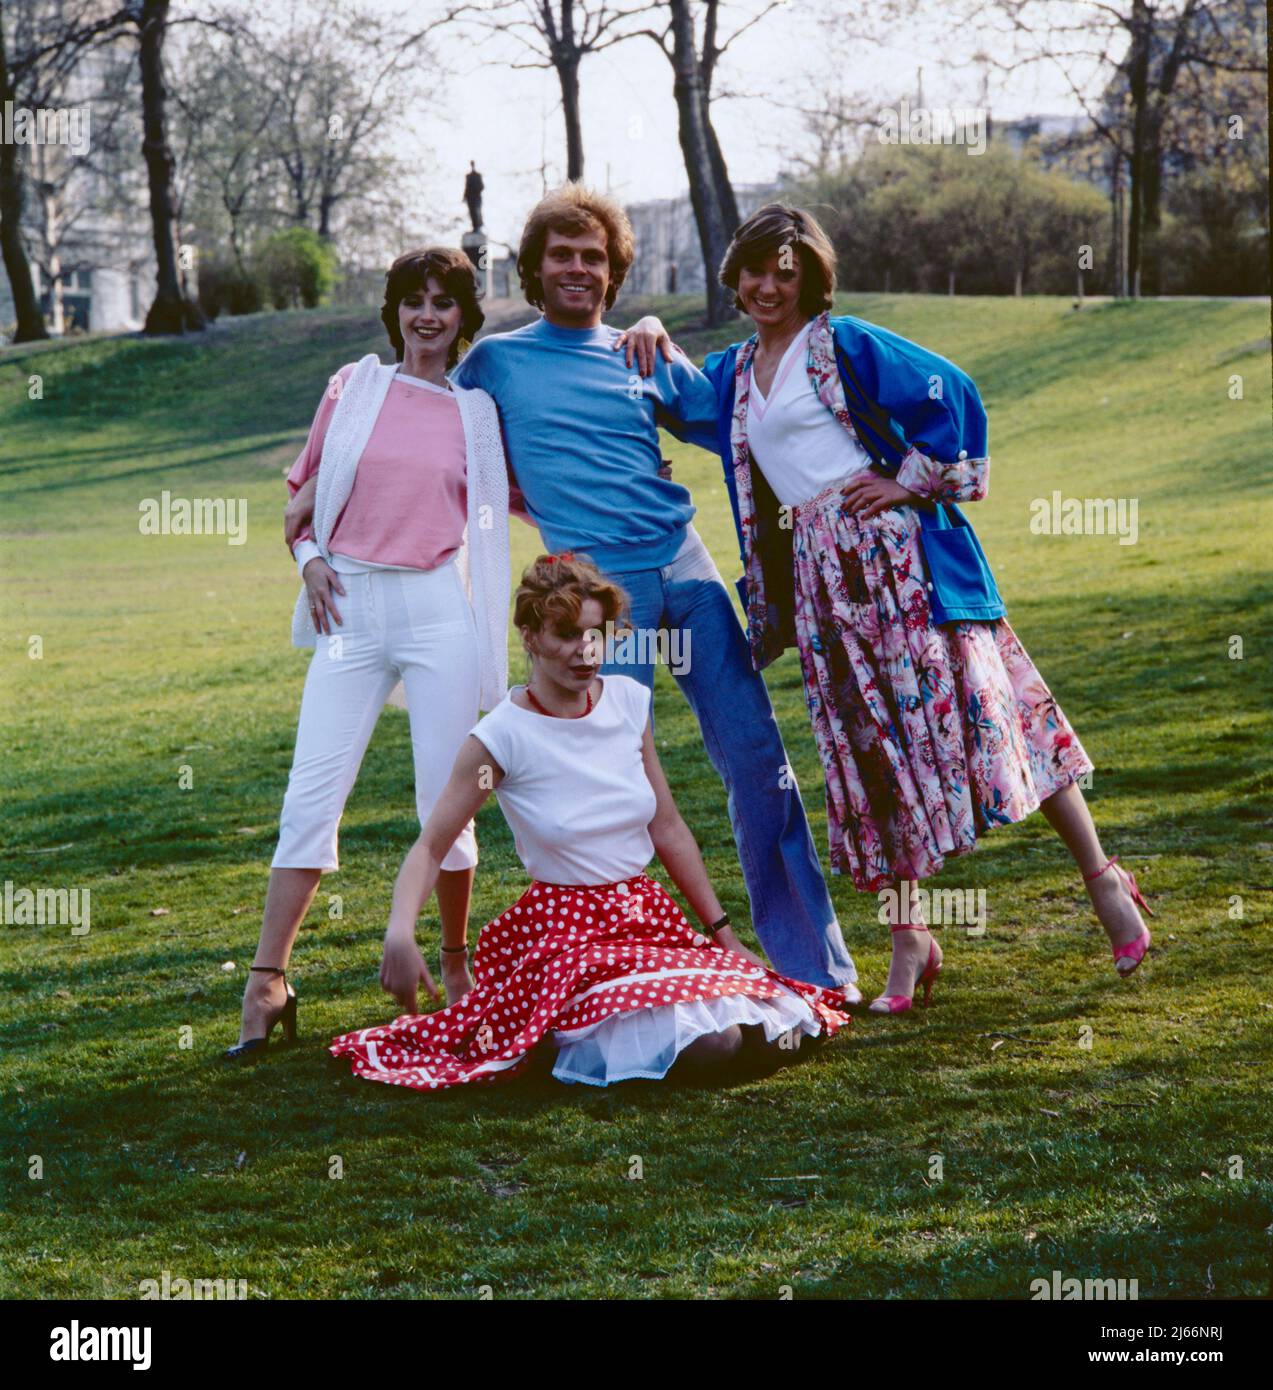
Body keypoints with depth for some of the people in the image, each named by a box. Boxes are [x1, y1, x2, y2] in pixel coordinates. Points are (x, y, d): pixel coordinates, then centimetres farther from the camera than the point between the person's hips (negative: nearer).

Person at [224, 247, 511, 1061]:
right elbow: (304, 486, 17)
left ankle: (457, 965, 18)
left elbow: (521, 497, 21)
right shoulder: (355, 387, 8)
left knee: (446, 800, 1)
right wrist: (309, 554, 1)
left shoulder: (479, 409, 8)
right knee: (311, 796, -5)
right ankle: (268, 981, -2)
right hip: (353, 607, 0)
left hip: (442, 607, 0)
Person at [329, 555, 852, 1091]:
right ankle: (555, 1042, 1)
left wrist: (724, 935, 13)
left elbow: (668, 830, 12)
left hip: (651, 919, 6)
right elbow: (429, 849, -11)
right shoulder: (504, 735, -11)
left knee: (776, 1037, -14)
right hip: (565, 931, -6)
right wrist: (399, 934, -29)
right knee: (708, 1046, -28)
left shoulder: (628, 701, 4)